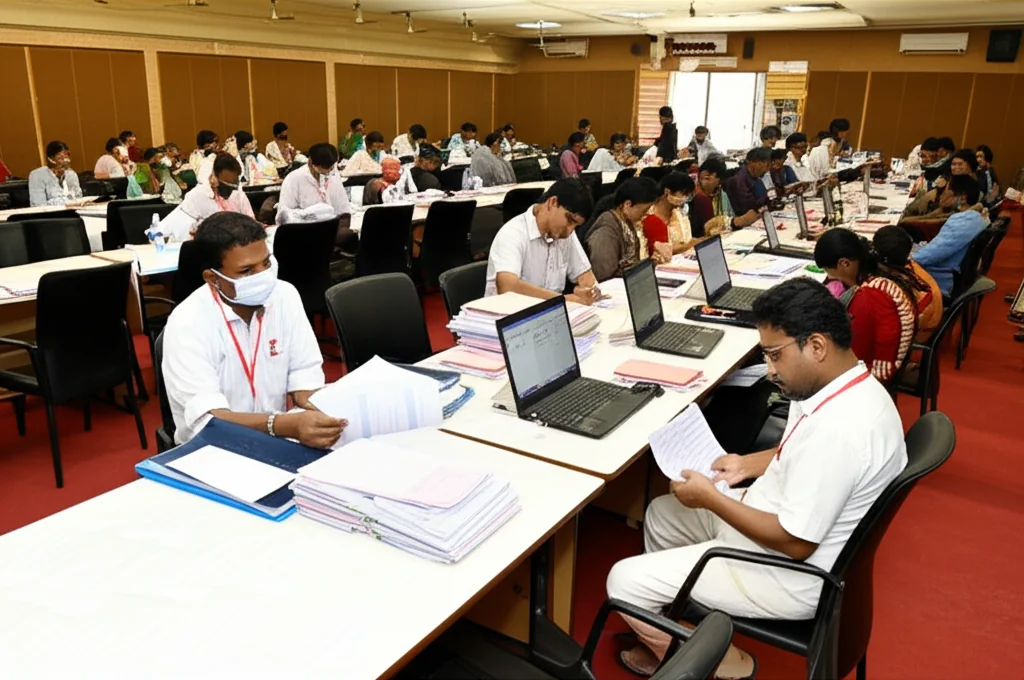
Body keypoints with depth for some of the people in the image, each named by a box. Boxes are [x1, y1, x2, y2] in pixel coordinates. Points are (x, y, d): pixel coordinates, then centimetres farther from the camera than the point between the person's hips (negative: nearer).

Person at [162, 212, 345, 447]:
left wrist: (317, 411, -25)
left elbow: (305, 370, -2)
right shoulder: (187, 324, -19)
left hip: (277, 438, 5)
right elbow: (206, 418, -27)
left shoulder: (285, 295, -5)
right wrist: (287, 425, -42)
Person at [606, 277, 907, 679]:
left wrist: (710, 498, -20)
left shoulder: (837, 427, -34)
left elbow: (796, 542, -28)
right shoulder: (846, 386, -3)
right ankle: (666, 638, 32)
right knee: (661, 515, 21)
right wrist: (747, 465, 4)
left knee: (625, 582, -7)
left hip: (789, 575, -10)